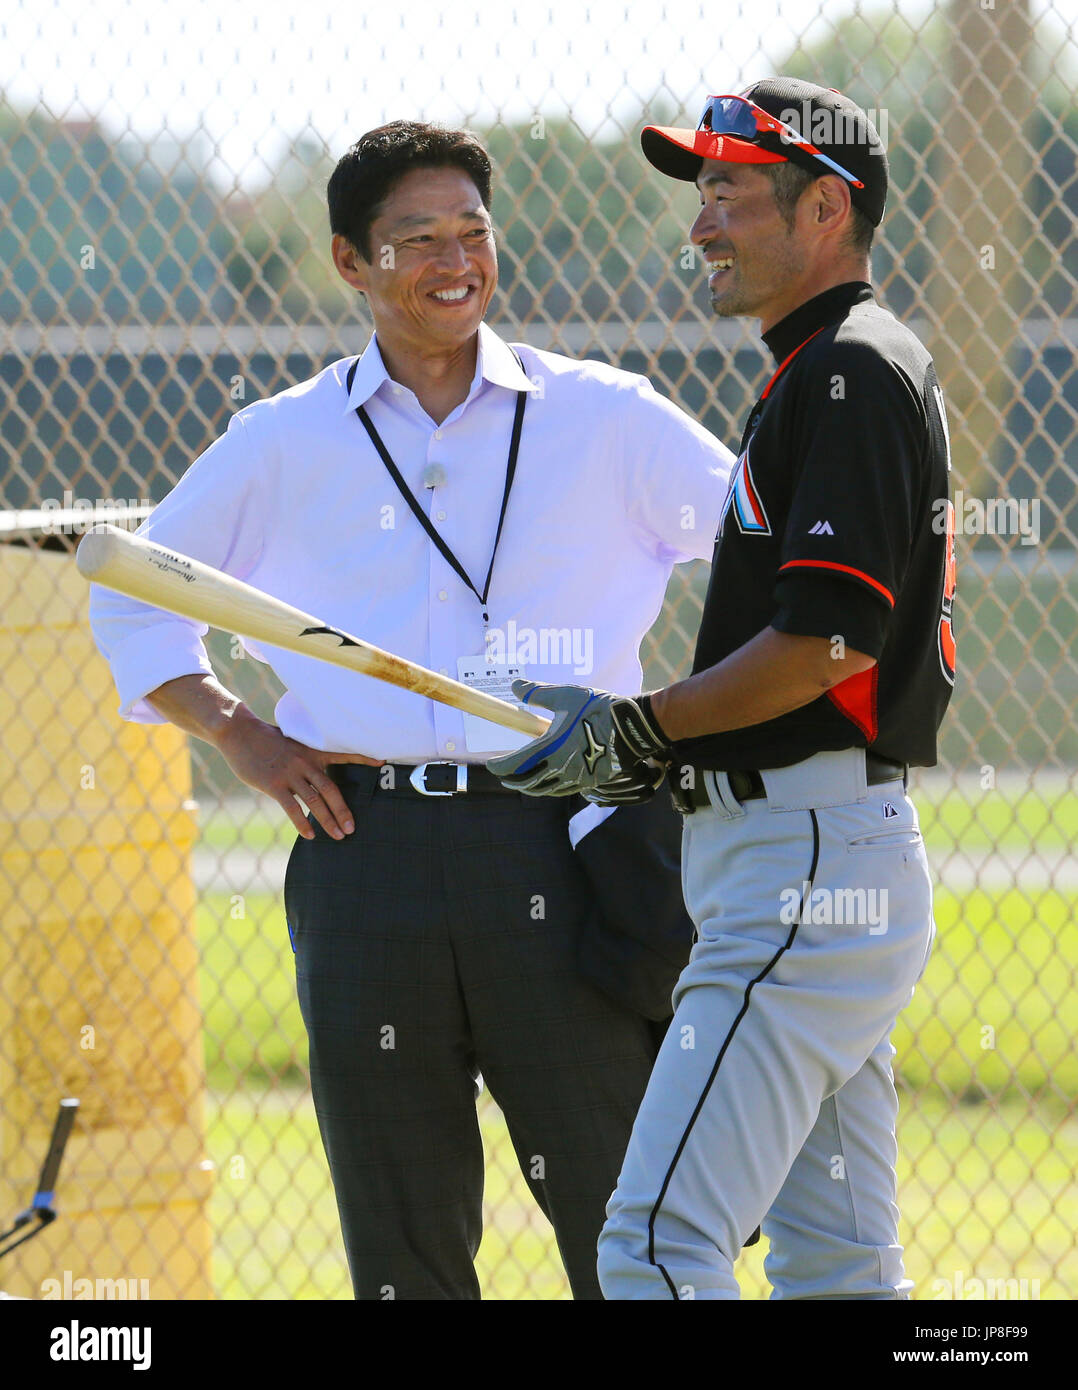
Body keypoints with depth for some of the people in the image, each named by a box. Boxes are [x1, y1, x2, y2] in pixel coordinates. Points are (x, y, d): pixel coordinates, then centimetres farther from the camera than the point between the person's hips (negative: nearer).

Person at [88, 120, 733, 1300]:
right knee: (402, 1243, 5)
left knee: (619, 1218, -5)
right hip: (364, 854, 1)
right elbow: (132, 600, 21)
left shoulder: (603, 419, 7)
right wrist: (237, 734, 7)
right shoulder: (285, 444, 11)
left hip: (549, 849, -1)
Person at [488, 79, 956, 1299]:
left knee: (657, 1244, -17)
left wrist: (637, 731, -12)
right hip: (806, 864, 11)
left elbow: (831, 641, -20)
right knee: (832, 1267, 11)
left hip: (809, 866, -11)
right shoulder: (820, 375, 21)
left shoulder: (854, 375, -11)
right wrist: (650, 758, 14)